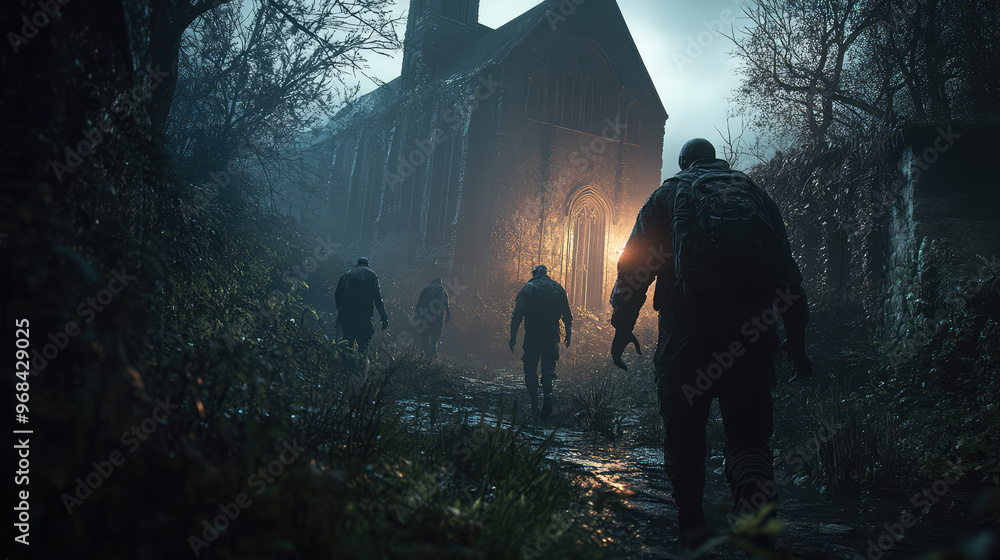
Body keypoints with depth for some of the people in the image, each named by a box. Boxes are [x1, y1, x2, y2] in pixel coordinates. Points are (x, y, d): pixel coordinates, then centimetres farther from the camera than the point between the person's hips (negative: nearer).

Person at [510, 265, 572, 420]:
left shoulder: (527, 288, 1)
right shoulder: (558, 288, 8)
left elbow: (517, 315, -6)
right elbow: (567, 316, 8)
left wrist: (513, 337, -2)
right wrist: (568, 334, 17)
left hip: (532, 337, -2)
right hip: (552, 337, 2)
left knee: (530, 369, 8)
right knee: (548, 369, 12)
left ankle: (534, 401, 3)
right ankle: (547, 396, -9)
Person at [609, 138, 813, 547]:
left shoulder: (668, 195, 17)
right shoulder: (754, 194, 24)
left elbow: (634, 263, 8)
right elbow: (788, 272, 19)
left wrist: (623, 325, 11)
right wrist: (797, 340, 20)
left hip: (689, 324, -2)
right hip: (752, 328, 2)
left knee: (683, 428, 11)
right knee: (748, 434, 2)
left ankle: (691, 525, 15)